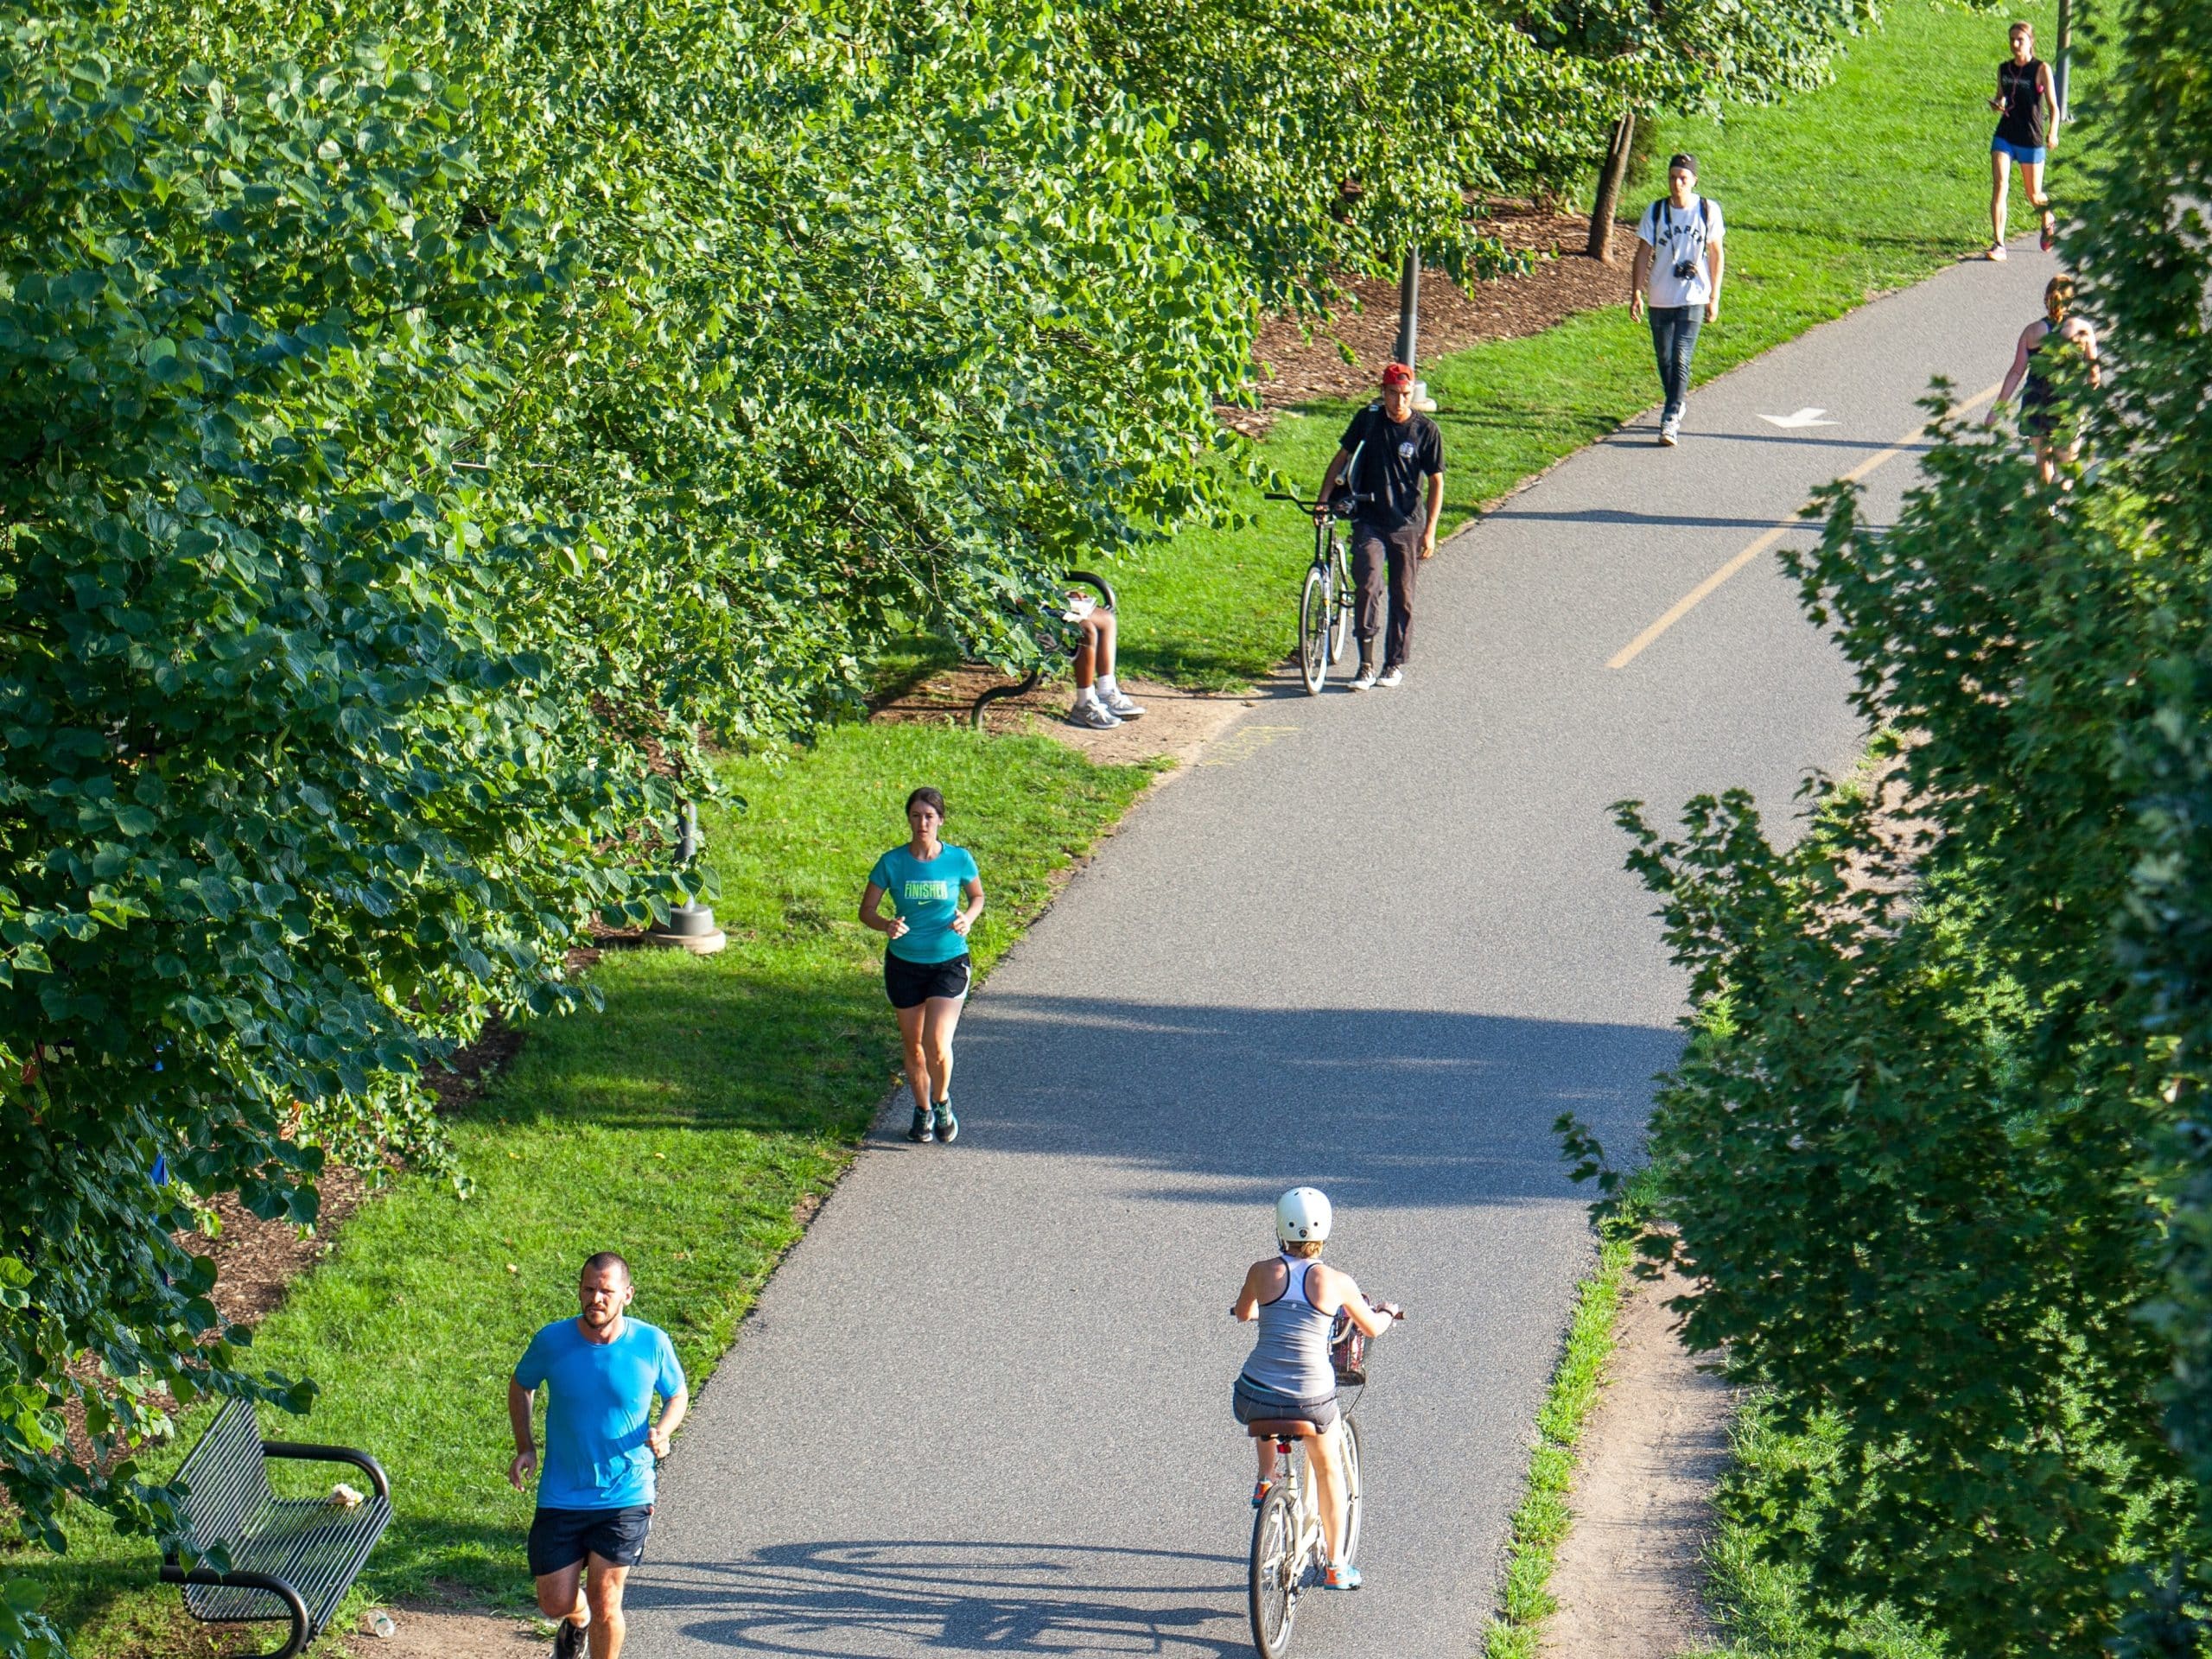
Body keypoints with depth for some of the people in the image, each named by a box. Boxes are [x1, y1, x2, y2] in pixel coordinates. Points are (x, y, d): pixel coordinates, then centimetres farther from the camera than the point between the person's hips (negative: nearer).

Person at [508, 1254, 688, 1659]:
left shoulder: (652, 1344, -10)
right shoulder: (552, 1341, -9)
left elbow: (677, 1395, 8)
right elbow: (521, 1385, 11)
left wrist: (662, 1431, -13)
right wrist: (524, 1447, 0)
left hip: (625, 1497, -2)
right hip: (561, 1497, 2)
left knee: (604, 1602, -4)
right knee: (555, 1603, 5)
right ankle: (577, 1621, 43)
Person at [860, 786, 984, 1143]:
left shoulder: (959, 859, -8)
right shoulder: (892, 862, -8)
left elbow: (977, 897, 10)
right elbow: (866, 911, -2)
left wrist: (968, 918, -12)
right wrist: (886, 925, -25)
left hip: (949, 962, -2)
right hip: (904, 963, 2)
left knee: (937, 1045, -15)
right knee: (913, 1046, 12)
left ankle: (942, 1102, 13)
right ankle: (922, 1112, 33)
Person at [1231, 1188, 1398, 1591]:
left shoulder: (1263, 1272, -1)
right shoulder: (1336, 1281, -3)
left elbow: (1242, 1314, 21)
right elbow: (1373, 1328, 15)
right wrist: (1387, 1312, 39)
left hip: (1254, 1399, 1)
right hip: (1312, 1400, -1)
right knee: (1327, 1470, 27)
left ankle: (1266, 1480, 31)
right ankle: (1336, 1566, 32)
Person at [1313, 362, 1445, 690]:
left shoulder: (1426, 430, -5)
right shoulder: (1368, 419, -1)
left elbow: (1436, 482, 0)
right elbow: (1341, 458, 8)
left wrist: (1429, 532, -5)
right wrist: (1323, 500, -2)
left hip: (1407, 524, 0)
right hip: (1369, 520, 0)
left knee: (1402, 595, 8)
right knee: (1368, 583, -19)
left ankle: (1395, 663, 24)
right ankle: (1367, 662, -15)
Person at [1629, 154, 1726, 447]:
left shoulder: (1708, 210, -3)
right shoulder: (1655, 211, 0)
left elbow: (1716, 254, 4)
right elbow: (1643, 254, 4)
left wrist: (1714, 297, 2)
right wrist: (1636, 293, -2)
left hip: (1693, 299, -3)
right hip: (1660, 299, 3)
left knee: (1681, 359, -13)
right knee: (1664, 359, 12)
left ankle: (1671, 420, -15)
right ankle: (1679, 403, 35)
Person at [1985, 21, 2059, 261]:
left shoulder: (2041, 70, -7)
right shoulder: (2003, 69, 6)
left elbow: (2053, 106, -6)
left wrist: (2052, 133, -21)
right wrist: (1997, 104, -4)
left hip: (2032, 140, -3)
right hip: (2005, 135, 3)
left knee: (2034, 196, 9)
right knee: (1999, 184, -15)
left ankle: (2048, 219, 44)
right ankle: (1998, 244, -17)